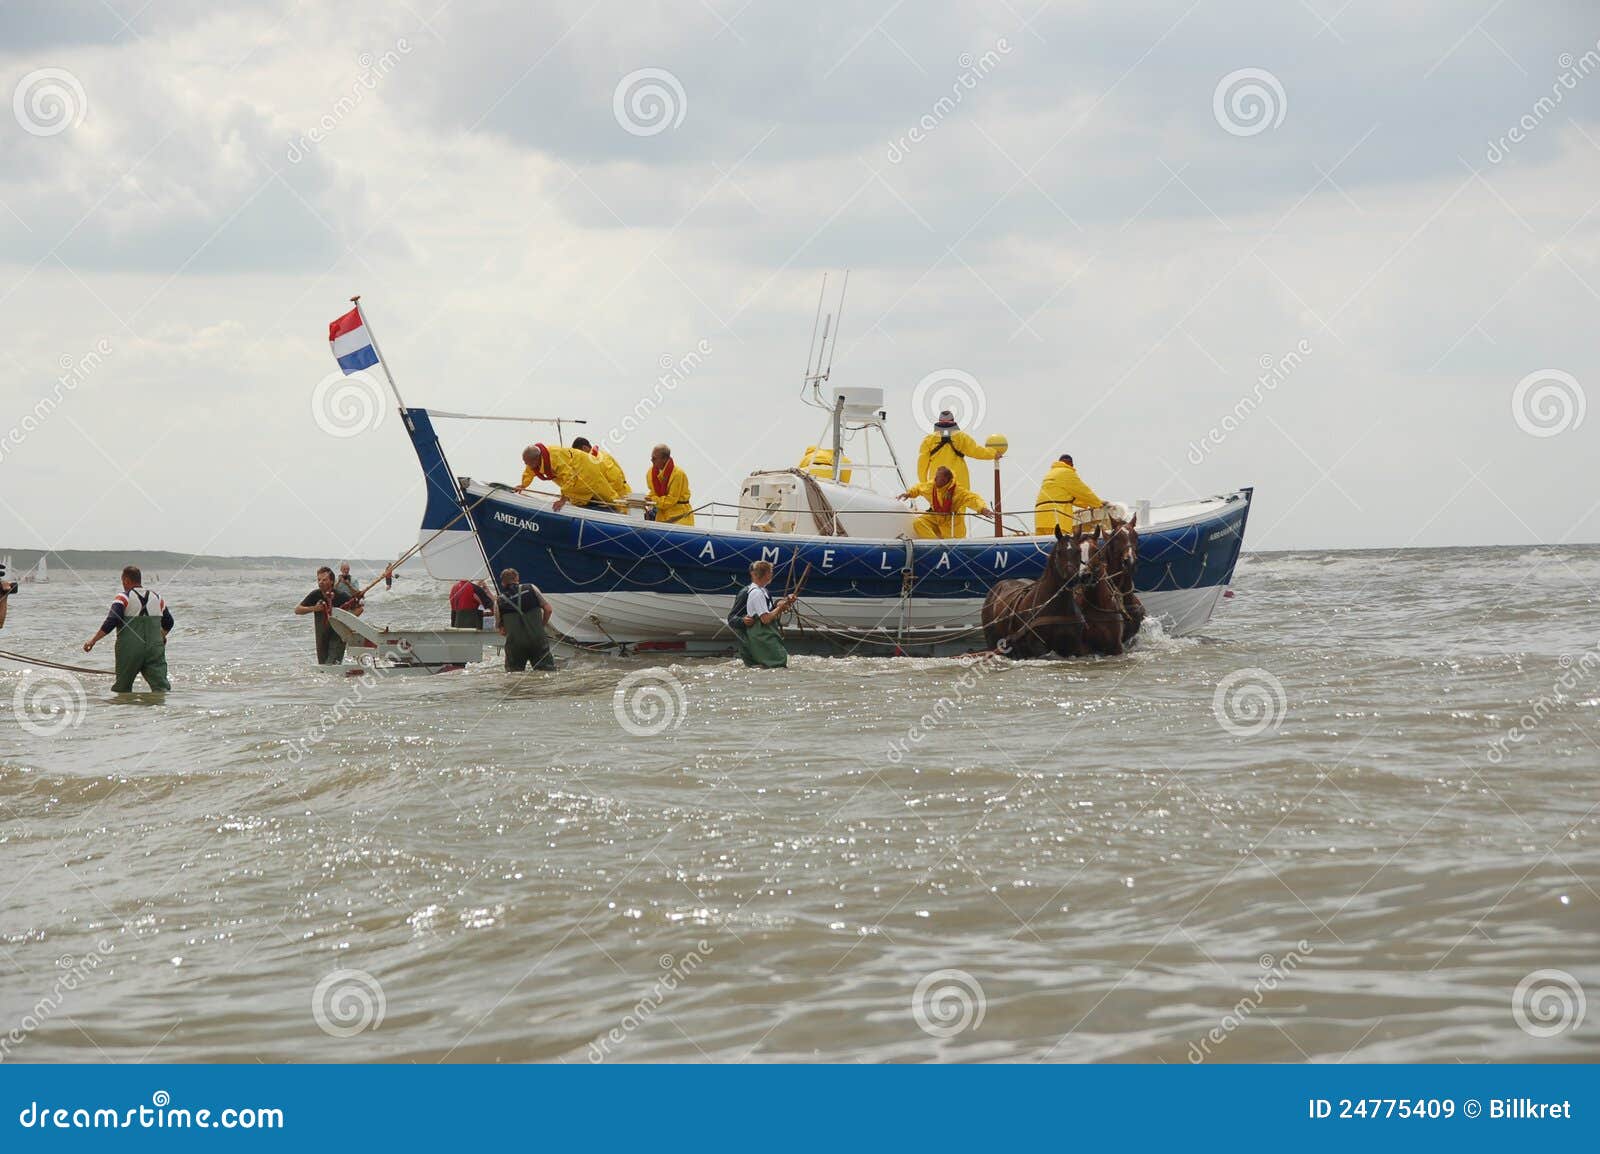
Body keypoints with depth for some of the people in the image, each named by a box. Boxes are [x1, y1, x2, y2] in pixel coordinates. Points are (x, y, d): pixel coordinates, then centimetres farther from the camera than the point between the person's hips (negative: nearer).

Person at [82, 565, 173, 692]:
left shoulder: (123, 598, -4)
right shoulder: (157, 598, 12)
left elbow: (111, 621, -17)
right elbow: (168, 623, 23)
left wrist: (93, 640, -13)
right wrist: (161, 636, 44)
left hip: (129, 651, -3)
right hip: (154, 649, 3)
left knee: (122, 687, 13)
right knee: (160, 685, -8)